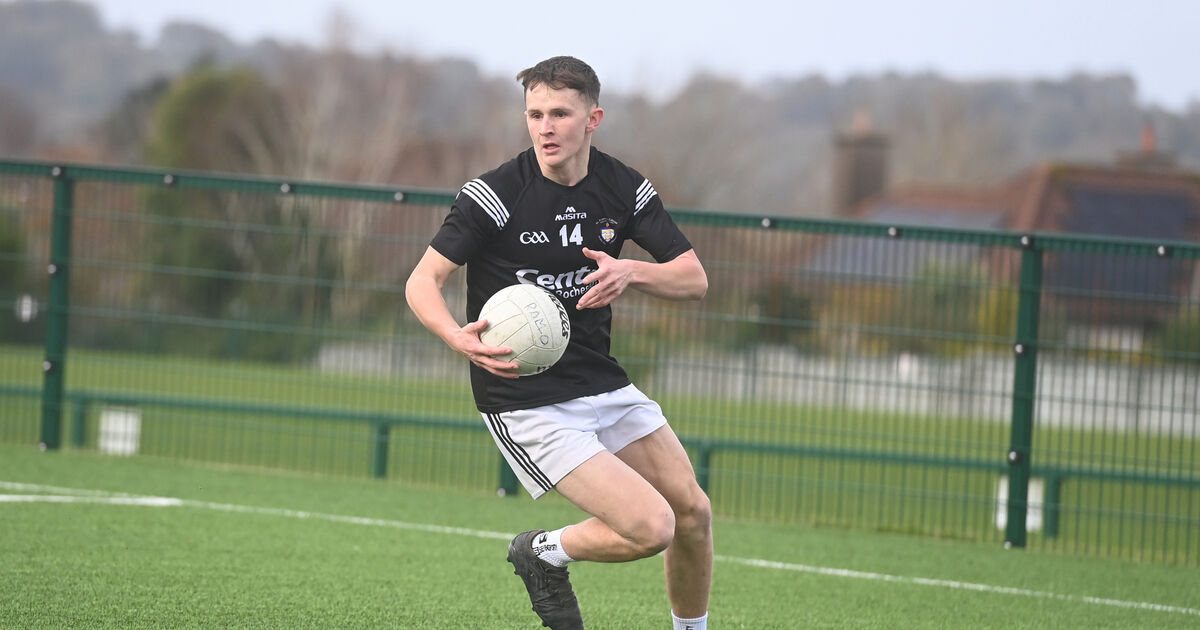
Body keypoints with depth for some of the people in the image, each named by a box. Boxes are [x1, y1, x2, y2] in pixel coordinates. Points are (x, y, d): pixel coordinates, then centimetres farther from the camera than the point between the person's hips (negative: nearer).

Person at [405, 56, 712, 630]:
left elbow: (694, 279, 1)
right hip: (525, 404, -6)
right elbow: (422, 282, -13)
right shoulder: (495, 194, -15)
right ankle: (544, 554, 12)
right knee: (650, 528, -17)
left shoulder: (624, 189, 0)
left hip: (602, 383, 6)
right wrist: (459, 338, -33)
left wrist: (631, 272, -20)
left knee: (693, 513, 3)